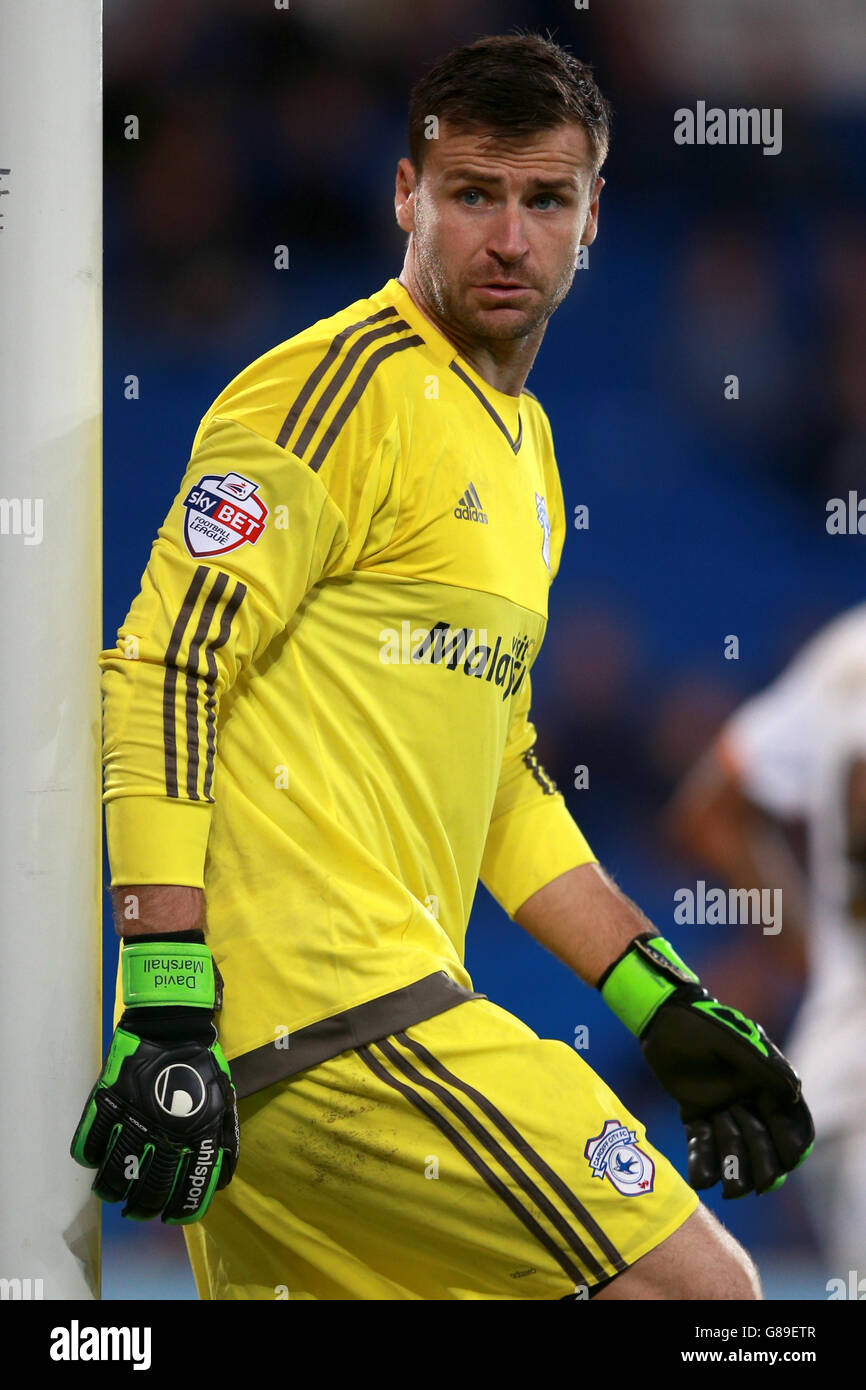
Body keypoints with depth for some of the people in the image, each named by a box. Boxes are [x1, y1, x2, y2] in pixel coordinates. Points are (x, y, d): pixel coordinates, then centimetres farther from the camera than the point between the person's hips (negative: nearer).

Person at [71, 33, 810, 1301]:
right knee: (696, 1285, -10)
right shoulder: (346, 386, -7)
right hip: (326, 1008, -9)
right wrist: (166, 1010, -22)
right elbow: (163, 670, -15)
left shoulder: (525, 444, 23)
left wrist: (667, 1005, 23)